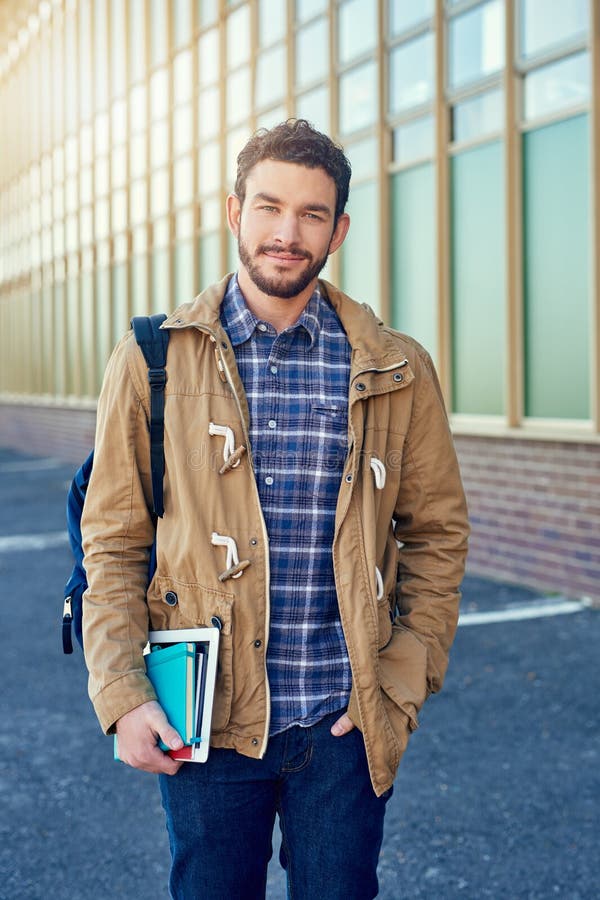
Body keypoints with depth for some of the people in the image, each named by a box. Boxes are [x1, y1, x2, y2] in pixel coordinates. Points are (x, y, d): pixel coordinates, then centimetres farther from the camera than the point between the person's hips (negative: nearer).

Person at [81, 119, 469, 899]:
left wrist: (403, 681, -2)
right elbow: (112, 542, 1)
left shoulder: (396, 371, 2)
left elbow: (438, 532, 7)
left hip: (345, 723, 1)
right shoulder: (155, 361, 0)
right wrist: (123, 695, -8)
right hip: (205, 723, 0)